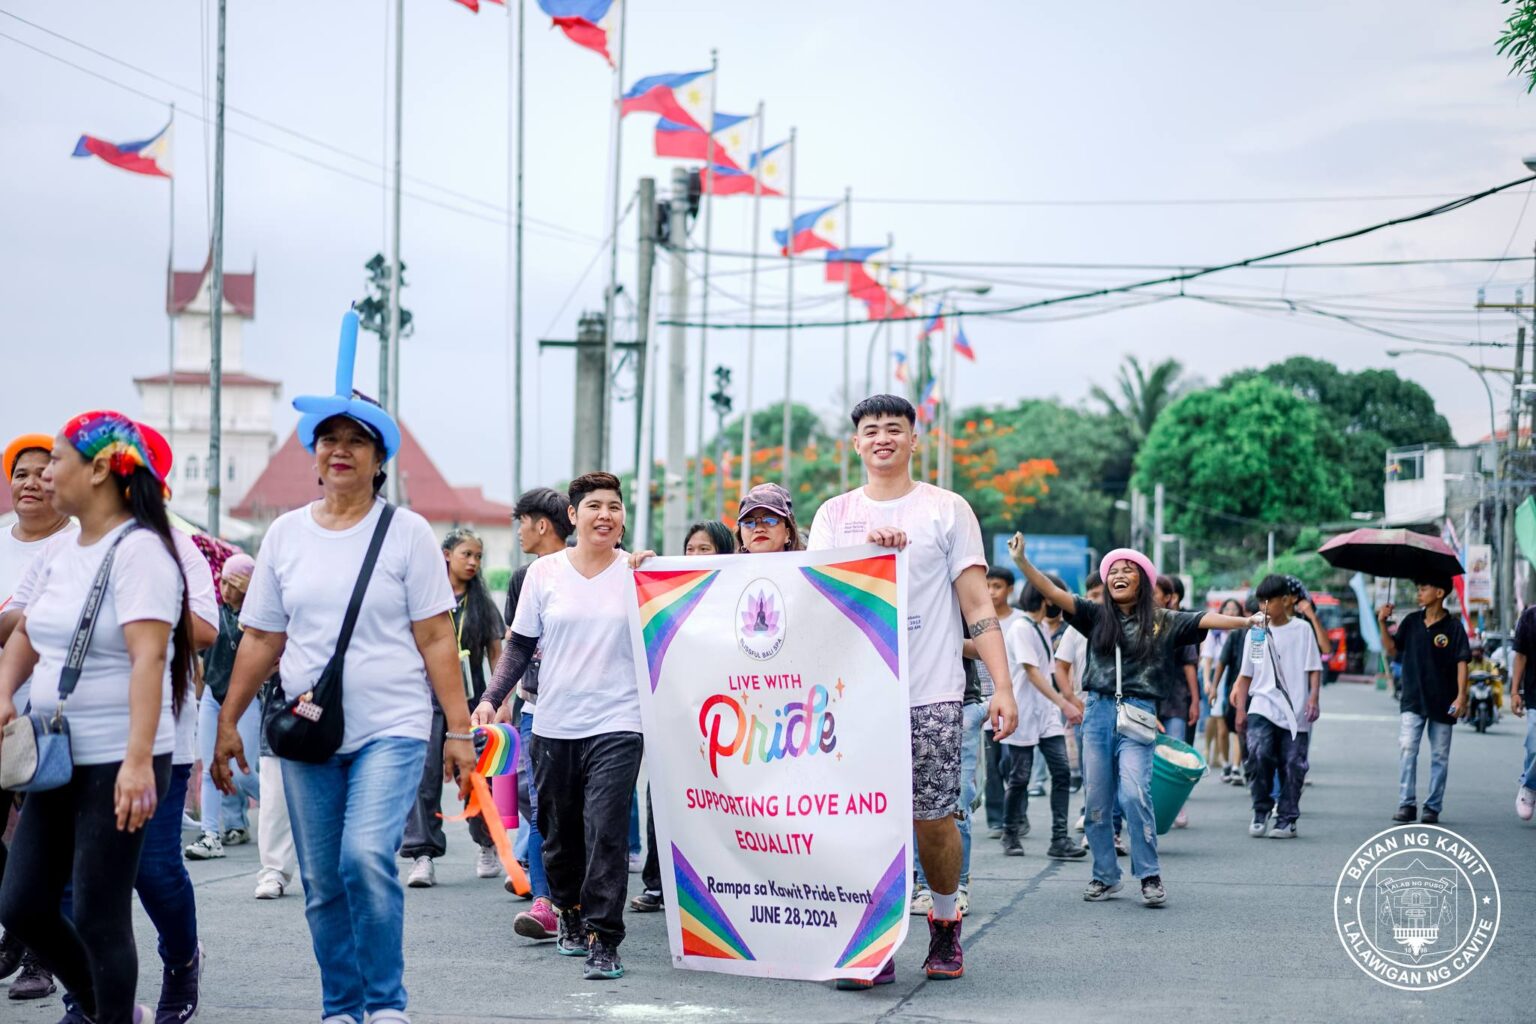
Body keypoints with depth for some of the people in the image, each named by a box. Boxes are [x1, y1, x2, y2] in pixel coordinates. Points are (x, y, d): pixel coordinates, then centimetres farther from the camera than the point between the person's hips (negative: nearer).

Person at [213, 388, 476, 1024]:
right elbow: (260, 640, 13)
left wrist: (459, 729, -6)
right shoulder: (286, 533, 9)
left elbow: (436, 640, -2)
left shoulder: (407, 532, 0)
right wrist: (228, 722, 9)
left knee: (367, 856, -21)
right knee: (321, 884, 7)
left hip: (391, 728, -4)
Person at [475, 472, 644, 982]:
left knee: (606, 830, -14)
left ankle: (603, 940, -12)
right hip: (554, 724, 3)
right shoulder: (544, 573, 5)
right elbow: (520, 645, 9)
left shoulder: (638, 573, 2)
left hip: (617, 724, -2)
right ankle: (570, 915, 36)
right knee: (559, 834, 12)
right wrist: (491, 698, 0)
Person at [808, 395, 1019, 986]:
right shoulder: (834, 515, 12)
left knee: (933, 818, 1)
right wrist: (869, 551, -18)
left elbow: (977, 603, 2)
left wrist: (1003, 687, -6)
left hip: (931, 694, -2)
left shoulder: (947, 510, 5)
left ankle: (945, 926, 22)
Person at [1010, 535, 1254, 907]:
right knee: (1096, 800, 5)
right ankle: (1105, 877, 16)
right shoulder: (1096, 616, 10)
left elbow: (1205, 621, -4)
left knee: (1134, 794, -18)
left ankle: (1150, 877, -10)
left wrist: (1244, 622, -19)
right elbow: (1054, 593, 1)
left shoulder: (1163, 622, 6)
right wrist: (1021, 561, -11)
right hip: (1098, 712, 3)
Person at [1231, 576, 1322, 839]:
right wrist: (1240, 709, 11)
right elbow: (1246, 675, 15)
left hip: (1295, 711, -1)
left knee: (1293, 764, 0)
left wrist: (1313, 698, -12)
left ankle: (1287, 819, 11)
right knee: (1259, 753, -20)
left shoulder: (1302, 629, 4)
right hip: (1262, 706, 1)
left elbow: (1314, 668, 2)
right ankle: (1261, 812, -5)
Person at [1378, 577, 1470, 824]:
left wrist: (1461, 696, -16)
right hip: (1412, 699, 2)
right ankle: (1406, 804, -10)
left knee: (1439, 756, 6)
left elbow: (1462, 662, -7)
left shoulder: (1453, 626, -5)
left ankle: (1433, 807, 13)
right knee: (1406, 748, -11)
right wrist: (1383, 624, -4)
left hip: (1442, 702, -2)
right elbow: (1392, 650, 10)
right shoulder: (1411, 621, 5)